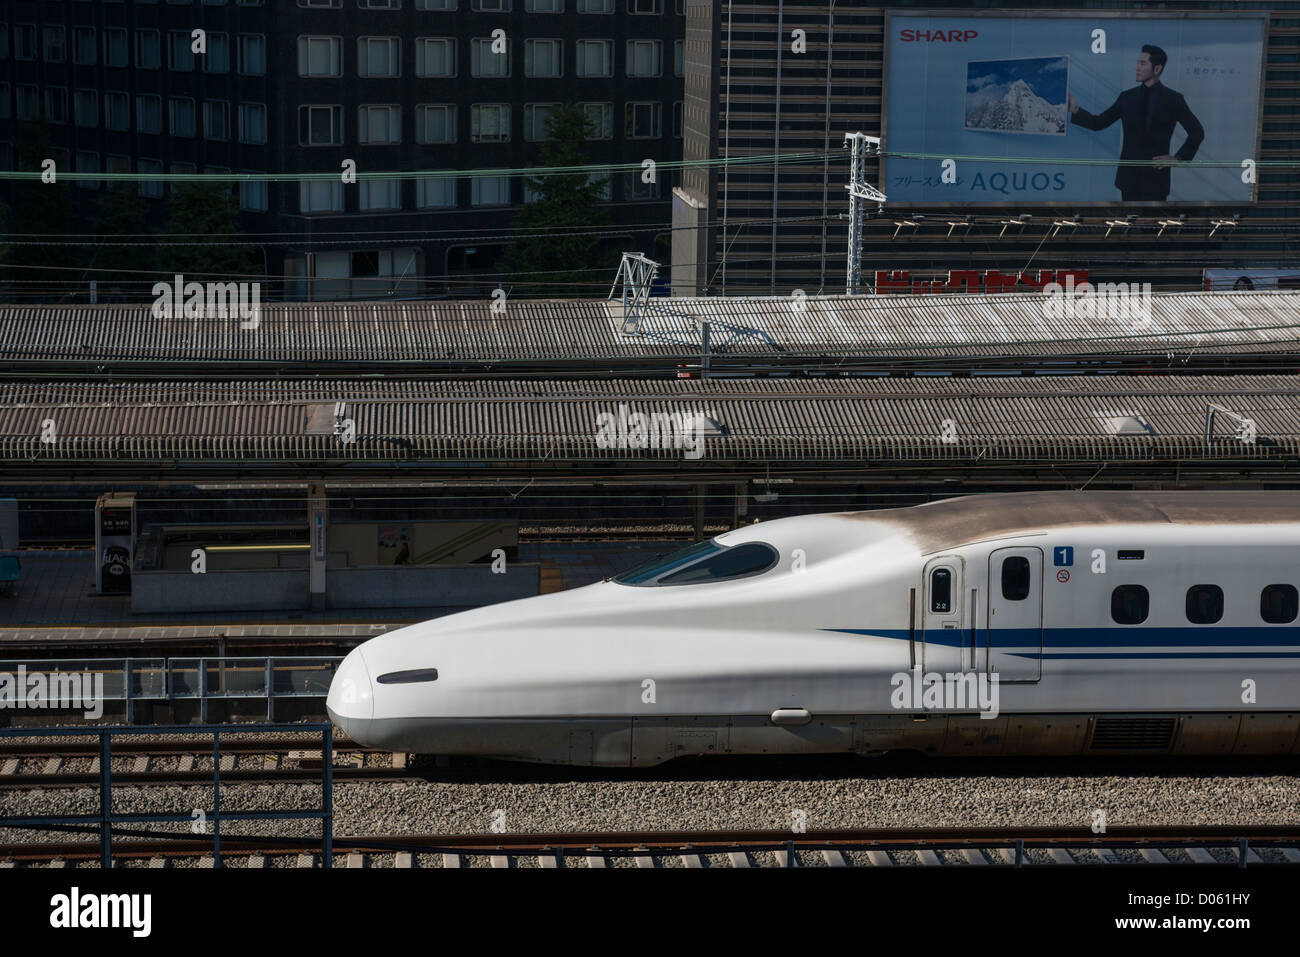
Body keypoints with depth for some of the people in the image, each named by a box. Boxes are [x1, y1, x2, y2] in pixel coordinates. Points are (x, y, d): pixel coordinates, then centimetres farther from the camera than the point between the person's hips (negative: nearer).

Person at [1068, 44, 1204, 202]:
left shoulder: (1172, 99, -1)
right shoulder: (1127, 97, 8)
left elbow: (1197, 132, 2)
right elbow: (1098, 123, 8)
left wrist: (1179, 158, -4)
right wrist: (1076, 110, -5)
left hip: (1155, 175, -3)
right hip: (1129, 176, 3)